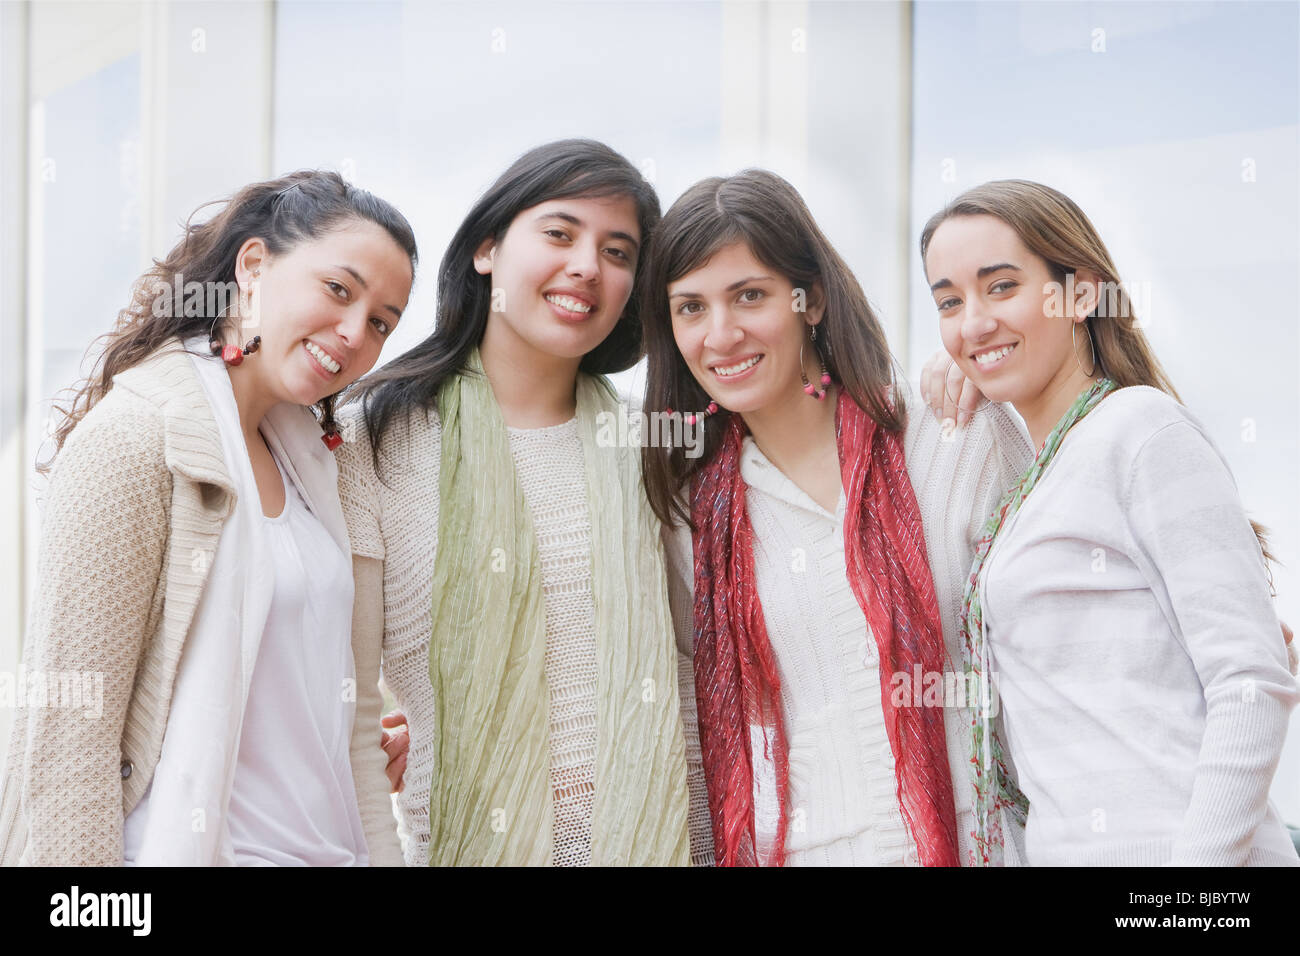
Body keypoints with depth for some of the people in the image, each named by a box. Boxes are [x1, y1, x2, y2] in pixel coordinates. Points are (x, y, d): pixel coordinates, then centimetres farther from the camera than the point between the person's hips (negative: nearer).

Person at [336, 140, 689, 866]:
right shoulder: (379, 440, -7)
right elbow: (345, 691, -8)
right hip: (456, 838, -3)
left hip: (642, 834, 3)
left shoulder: (641, 450, 5)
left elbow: (683, 673, 9)